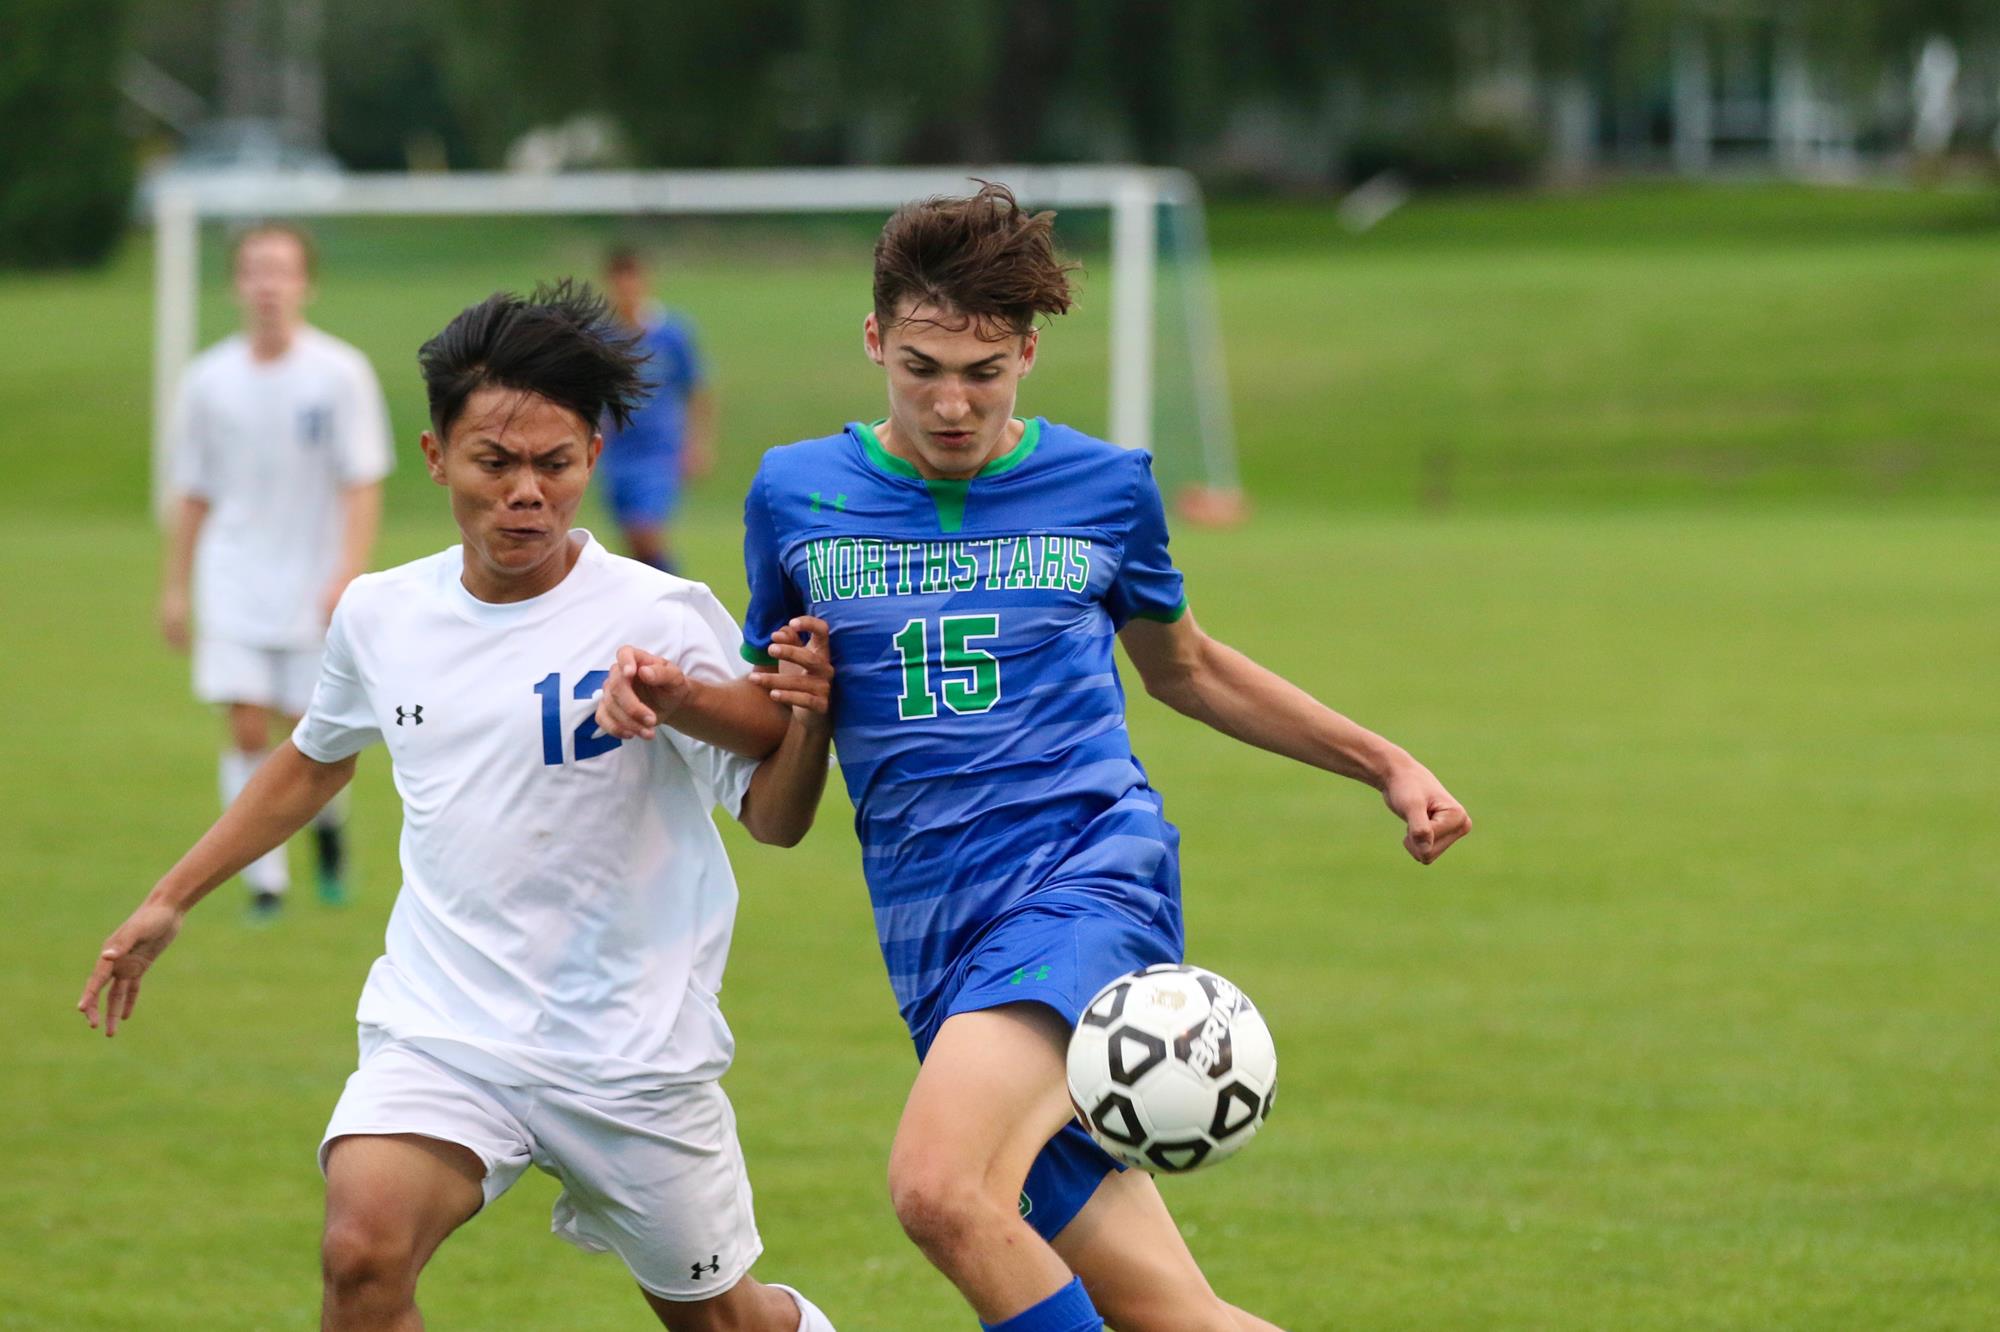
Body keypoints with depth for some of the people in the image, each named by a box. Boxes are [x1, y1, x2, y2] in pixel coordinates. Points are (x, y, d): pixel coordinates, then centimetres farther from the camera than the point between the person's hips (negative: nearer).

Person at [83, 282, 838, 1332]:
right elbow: (315, 760, 24)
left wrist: (806, 716, -30)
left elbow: (772, 815, -9)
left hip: (629, 1046, -2)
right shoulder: (380, 616, 3)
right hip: (439, 1031, 2)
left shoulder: (659, 620, -10)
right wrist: (169, 901, 26)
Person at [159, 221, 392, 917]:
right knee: (245, 726, -9)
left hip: (314, 586, -2)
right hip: (233, 584, 2)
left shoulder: (340, 373, -7)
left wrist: (349, 574, -18)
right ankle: (265, 880, 0)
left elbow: (362, 485, -8)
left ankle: (328, 822, 35)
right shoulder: (210, 379, 2)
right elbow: (193, 494, 10)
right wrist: (175, 587, 10)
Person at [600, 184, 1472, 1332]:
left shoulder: (1105, 487, 7)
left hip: (1091, 876, -3)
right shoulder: (797, 495, 8)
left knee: (941, 1185, -32)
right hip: (937, 937, 3)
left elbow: (1187, 668, 25)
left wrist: (1387, 765, 22)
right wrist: (659, 694, -3)